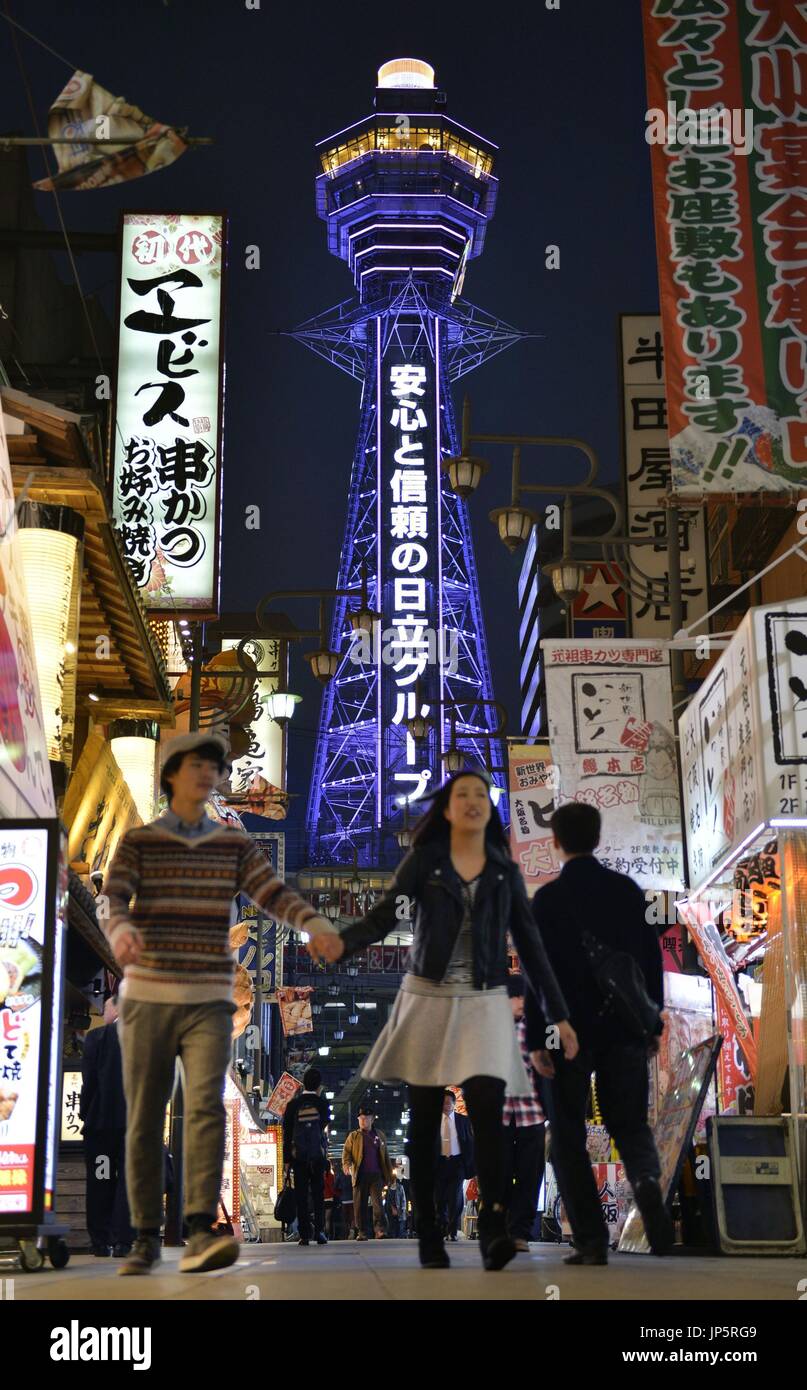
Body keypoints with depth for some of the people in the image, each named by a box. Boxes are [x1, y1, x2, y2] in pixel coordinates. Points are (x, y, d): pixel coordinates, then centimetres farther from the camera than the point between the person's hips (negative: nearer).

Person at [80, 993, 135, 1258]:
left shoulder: (96, 1037, -5)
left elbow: (89, 1078, -7)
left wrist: (84, 1109, 5)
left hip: (101, 1119, -2)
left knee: (100, 1183, 8)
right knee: (128, 1180, 4)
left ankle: (100, 1241, 9)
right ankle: (121, 1241, -1)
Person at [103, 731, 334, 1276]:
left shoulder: (235, 846, 7)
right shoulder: (136, 843, 2)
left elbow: (277, 895, -5)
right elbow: (112, 902, -15)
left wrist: (317, 923, -27)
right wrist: (121, 933, -40)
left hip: (209, 1003, 0)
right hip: (146, 999, 0)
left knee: (206, 1108, -19)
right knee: (145, 1122, 2)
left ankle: (201, 1237, -26)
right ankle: (147, 1238, 15)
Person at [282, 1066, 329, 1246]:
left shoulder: (293, 1104, 1)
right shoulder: (322, 1103, 0)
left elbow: (287, 1133, 2)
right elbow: (324, 1127, 7)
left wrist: (287, 1158, 7)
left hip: (298, 1156, 0)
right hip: (318, 1156, 0)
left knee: (301, 1196, 2)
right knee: (318, 1194, 6)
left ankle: (304, 1235, -2)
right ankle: (319, 1231, -5)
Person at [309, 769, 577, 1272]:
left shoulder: (505, 872, 8)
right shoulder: (424, 861, 2)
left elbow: (531, 945, 9)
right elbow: (386, 913, -12)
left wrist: (559, 1013, 7)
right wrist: (343, 941, -32)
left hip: (485, 1005, 0)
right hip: (429, 1000, 0)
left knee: (487, 1112, -17)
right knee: (425, 1122, 2)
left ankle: (494, 1232, -22)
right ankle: (430, 1238, 8)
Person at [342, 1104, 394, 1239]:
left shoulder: (380, 1135, 15)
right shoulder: (353, 1136, 11)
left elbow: (386, 1156, 18)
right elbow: (346, 1152, 3)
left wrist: (389, 1173, 14)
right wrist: (347, 1164, -17)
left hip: (376, 1175, 0)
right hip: (360, 1175, 0)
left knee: (377, 1202, -11)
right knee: (359, 1205, 0)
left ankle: (379, 1229, -12)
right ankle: (361, 1231, 6)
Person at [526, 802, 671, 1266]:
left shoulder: (548, 898, -6)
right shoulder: (629, 890, 5)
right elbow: (653, 960, 7)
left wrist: (536, 1040, -8)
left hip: (570, 1032, -3)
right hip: (624, 1030, 3)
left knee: (569, 1136, 6)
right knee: (629, 1122, 15)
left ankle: (592, 1240, 1)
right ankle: (647, 1179, -16)